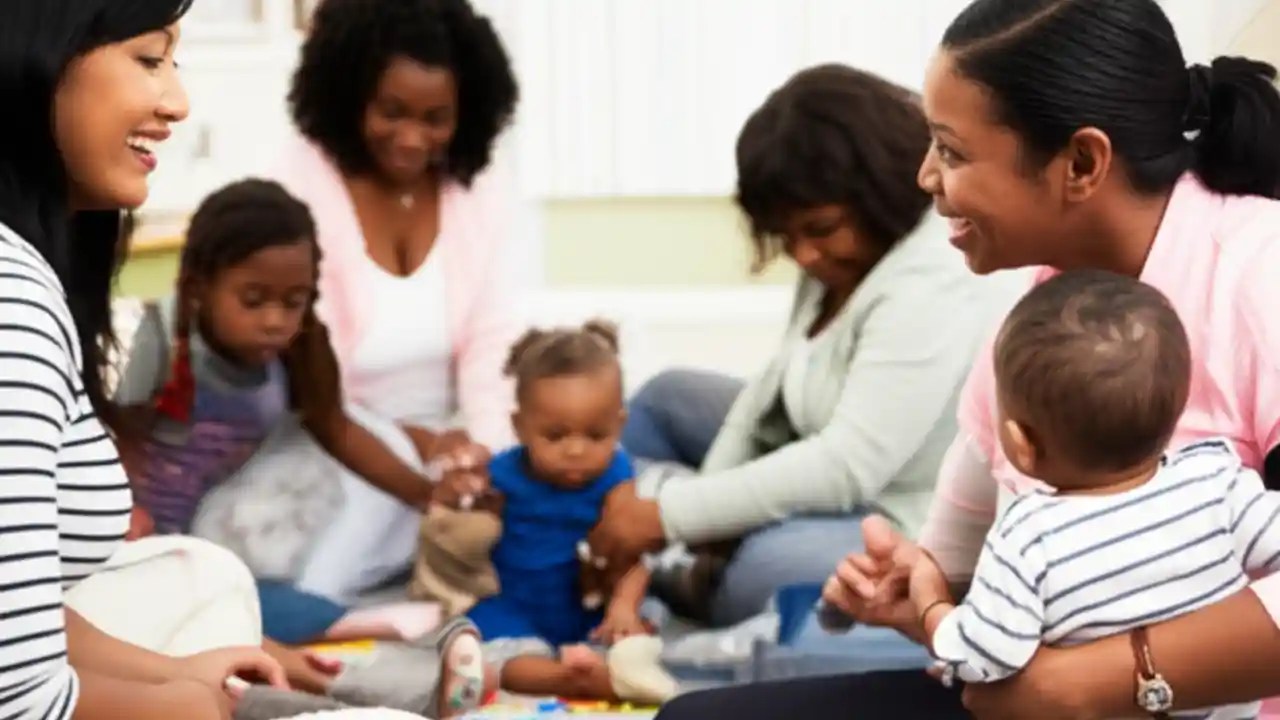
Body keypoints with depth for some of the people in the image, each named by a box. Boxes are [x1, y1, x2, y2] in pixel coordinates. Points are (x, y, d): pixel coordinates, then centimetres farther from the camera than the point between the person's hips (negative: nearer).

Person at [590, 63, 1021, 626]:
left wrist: (668, 516, -29)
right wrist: (706, 517, -6)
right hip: (831, 491, 11)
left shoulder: (931, 291, -28)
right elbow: (773, 392, 8)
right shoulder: (839, 260, 2)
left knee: (771, 566, -37)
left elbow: (846, 469, -32)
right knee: (667, 399, 20)